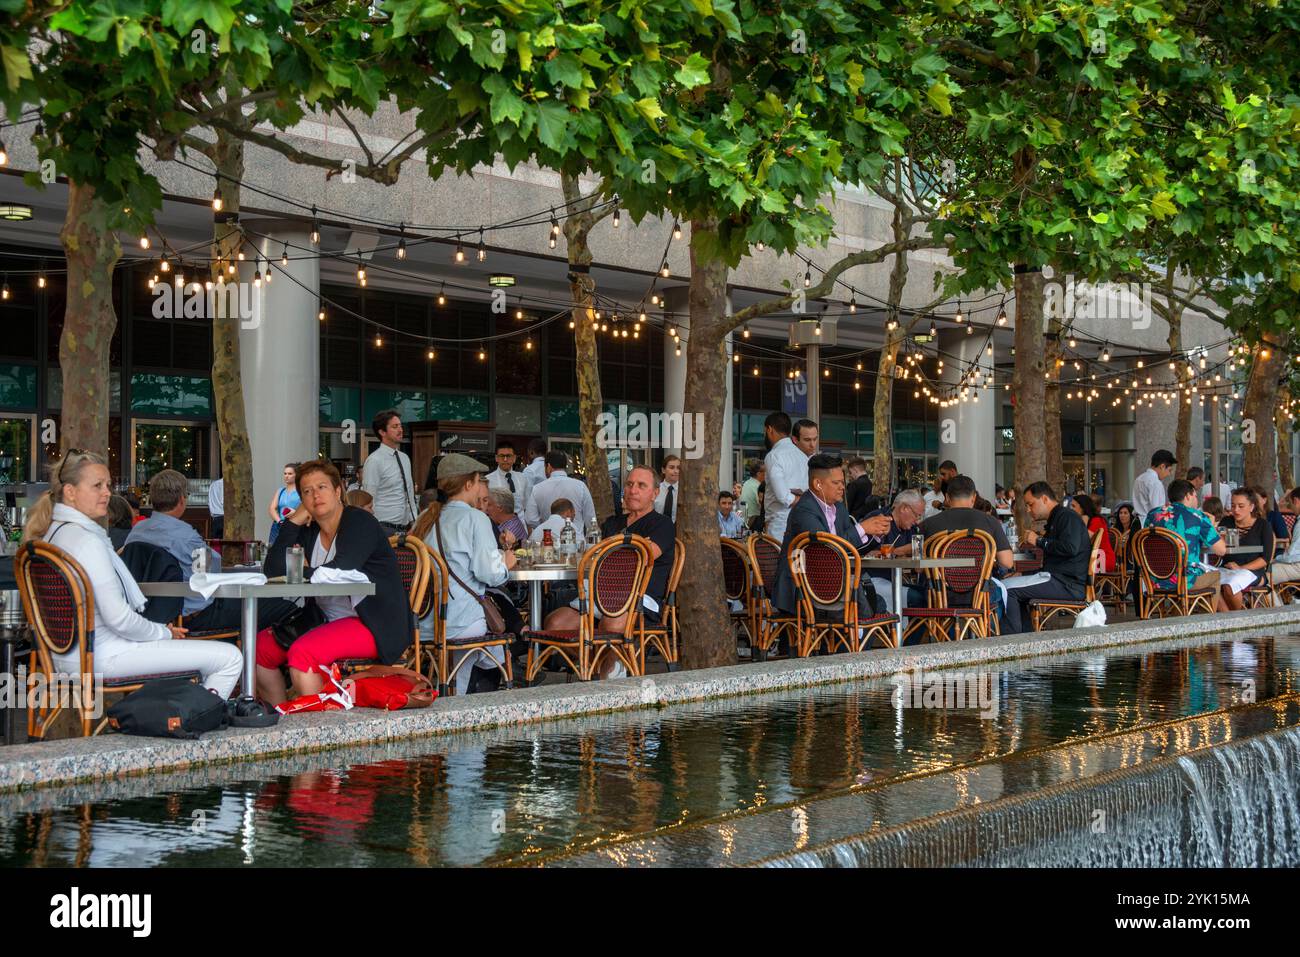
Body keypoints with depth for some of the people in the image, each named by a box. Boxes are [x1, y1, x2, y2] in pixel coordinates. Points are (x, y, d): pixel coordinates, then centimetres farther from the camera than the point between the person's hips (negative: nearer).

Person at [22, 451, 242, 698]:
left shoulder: (51, 533, 11)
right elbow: (118, 618, -23)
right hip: (104, 655, -11)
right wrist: (164, 633, -5)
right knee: (229, 658, -11)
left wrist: (160, 630, 12)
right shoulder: (87, 540, -20)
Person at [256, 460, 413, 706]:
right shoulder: (308, 532, 13)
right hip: (328, 623, 8)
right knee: (260, 646, -3)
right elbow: (272, 572, 2)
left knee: (302, 653, -30)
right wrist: (292, 523, -1)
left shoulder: (361, 523, -9)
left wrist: (301, 572, -5)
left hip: (376, 627, -8)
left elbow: (339, 572, -24)